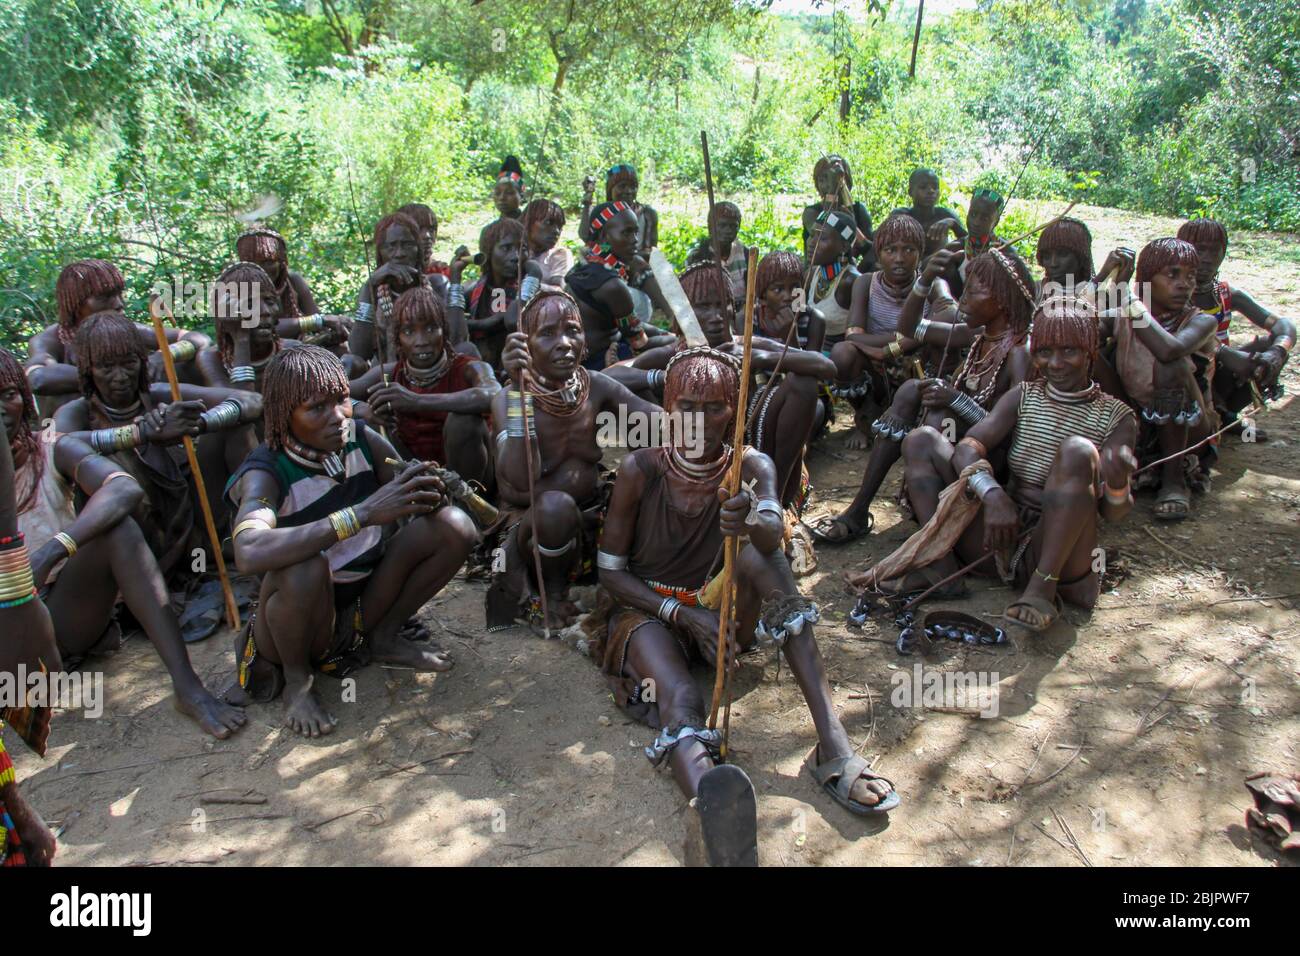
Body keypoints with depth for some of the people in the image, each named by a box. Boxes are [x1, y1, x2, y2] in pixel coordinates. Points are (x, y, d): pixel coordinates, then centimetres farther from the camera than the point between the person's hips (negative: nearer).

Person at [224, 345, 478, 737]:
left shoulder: (360, 439, -7)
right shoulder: (266, 473, -22)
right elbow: (249, 553, -43)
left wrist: (430, 488, -27)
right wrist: (363, 513, -47)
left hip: (362, 605, 5)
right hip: (296, 623, -5)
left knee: (454, 527, -12)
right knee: (303, 568, -38)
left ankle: (383, 637, 7)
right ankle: (297, 679, -6)